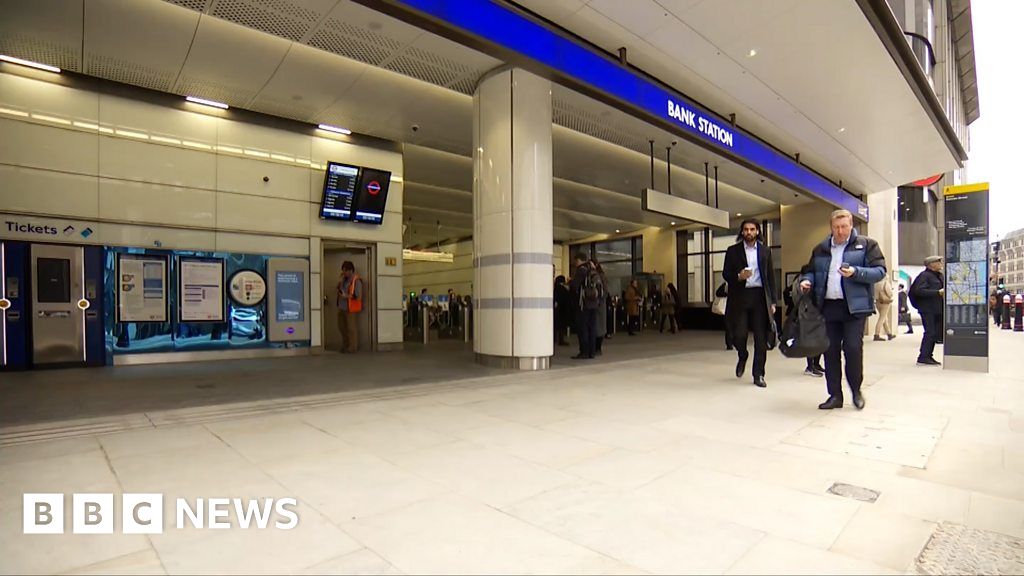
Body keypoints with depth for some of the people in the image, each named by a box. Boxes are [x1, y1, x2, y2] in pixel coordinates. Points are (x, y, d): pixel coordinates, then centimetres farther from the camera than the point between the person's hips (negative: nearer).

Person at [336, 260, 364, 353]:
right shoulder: (343, 279, 12)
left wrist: (346, 296, -18)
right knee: (342, 327, 16)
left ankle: (353, 347, 9)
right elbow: (339, 289, 23)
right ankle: (345, 346, 31)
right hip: (342, 308, 9)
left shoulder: (356, 280, -12)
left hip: (351, 309, -8)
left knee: (352, 328, -2)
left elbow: (358, 296, -16)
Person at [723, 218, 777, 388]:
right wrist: (739, 276, -17)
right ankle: (742, 356, 27)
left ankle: (758, 375, 11)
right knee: (739, 334, -6)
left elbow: (770, 277, 10)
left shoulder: (765, 251, 11)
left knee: (761, 337, 2)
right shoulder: (733, 251, 6)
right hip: (740, 297, -1)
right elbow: (725, 274, 4)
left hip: (760, 297, 2)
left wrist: (772, 301, 4)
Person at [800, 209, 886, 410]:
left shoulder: (867, 245, 4)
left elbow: (880, 271, -2)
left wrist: (855, 272, -18)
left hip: (854, 307, -4)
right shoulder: (820, 249, 15)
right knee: (830, 351, 5)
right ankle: (835, 395, 15)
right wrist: (807, 280, 0)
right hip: (828, 307, 4)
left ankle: (856, 390, 18)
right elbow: (811, 271, 23)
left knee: (853, 349, -6)